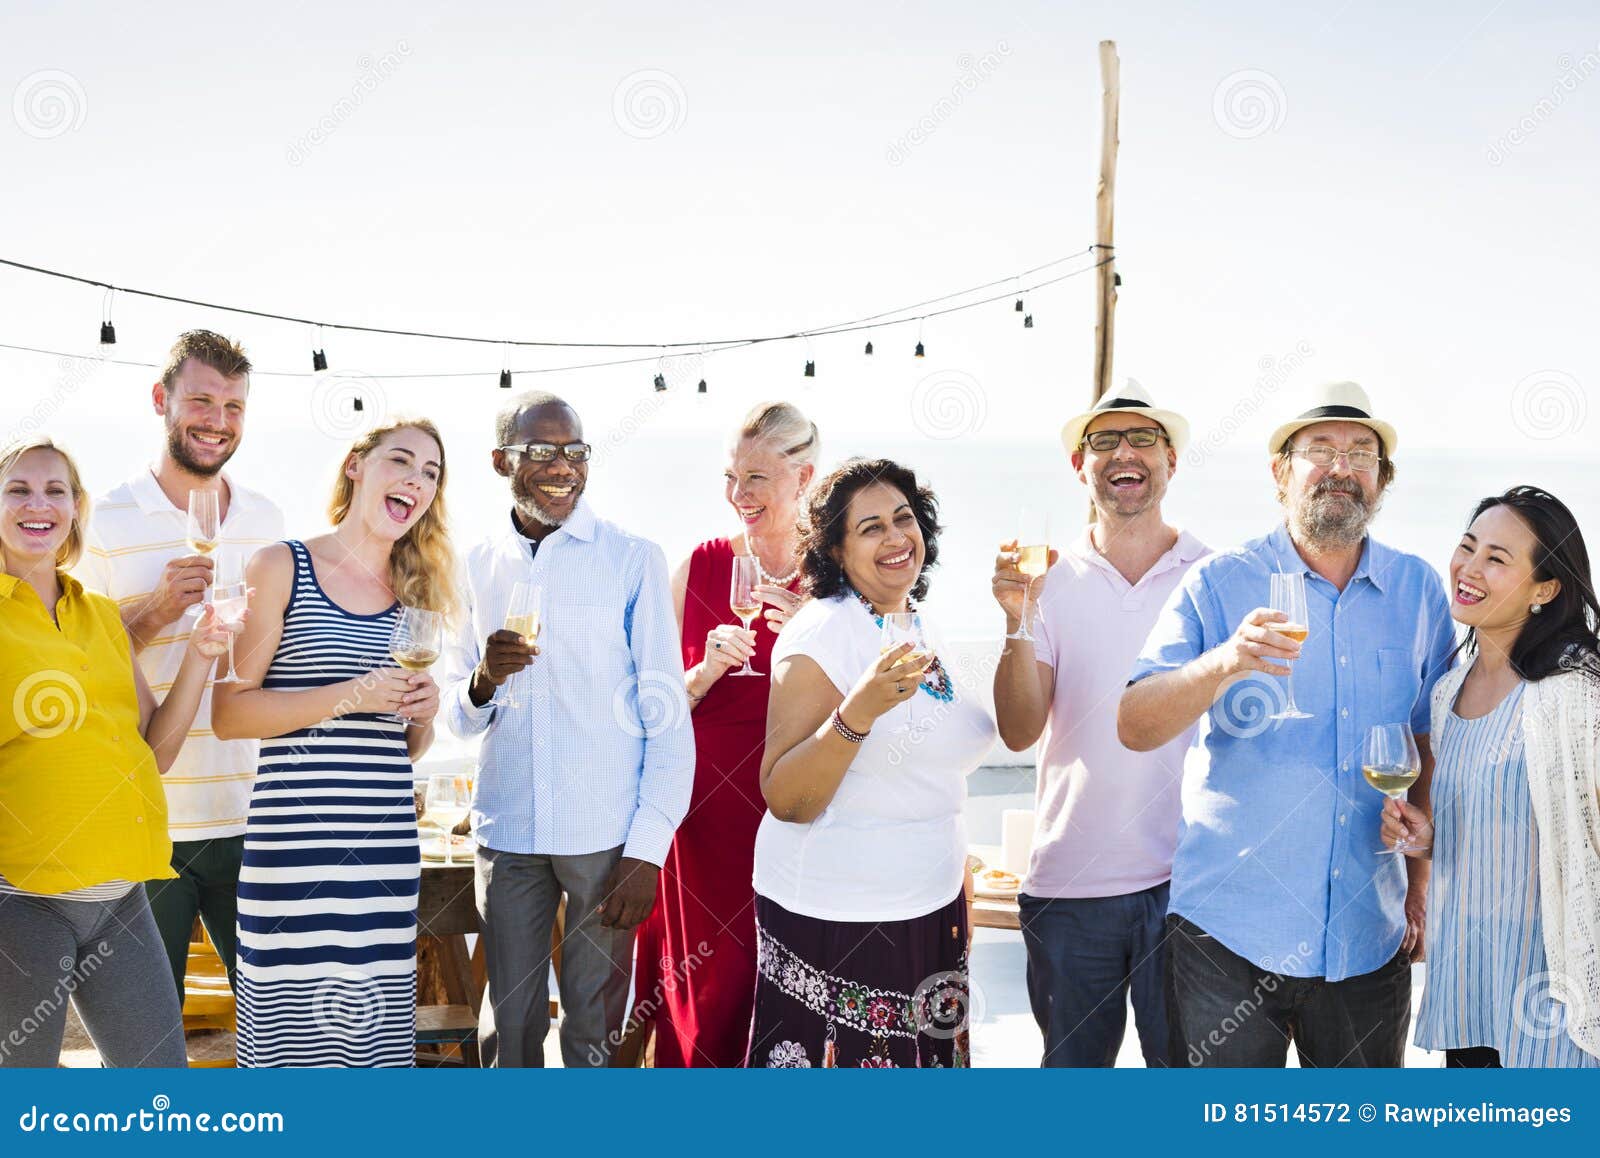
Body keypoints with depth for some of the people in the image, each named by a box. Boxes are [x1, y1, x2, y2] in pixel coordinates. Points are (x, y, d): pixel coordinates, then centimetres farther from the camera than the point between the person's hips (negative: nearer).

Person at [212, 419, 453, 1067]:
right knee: (290, 1025, -5)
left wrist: (424, 715, 2)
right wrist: (352, 696, -14)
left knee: (373, 1027, 3)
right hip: (294, 841, -4)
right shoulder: (283, 568, 1)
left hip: (388, 843, 5)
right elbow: (228, 714, -5)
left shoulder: (416, 595, 17)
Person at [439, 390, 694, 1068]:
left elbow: (668, 714, -2)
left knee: (595, 1032, 5)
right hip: (506, 832, 3)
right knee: (508, 1027, 9)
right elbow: (457, 715, 14)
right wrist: (483, 683, -9)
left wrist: (648, 848, -9)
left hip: (607, 834, -3)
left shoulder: (633, 560, -2)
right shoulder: (478, 567, 9)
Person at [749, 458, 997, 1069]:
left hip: (930, 905, 7)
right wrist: (859, 710, -32)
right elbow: (784, 800, -21)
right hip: (835, 920, -7)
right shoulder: (823, 631, -15)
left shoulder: (925, 625, 9)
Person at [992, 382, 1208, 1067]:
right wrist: (1019, 620, -19)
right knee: (1072, 1066, 15)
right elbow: (1019, 733, -6)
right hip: (1069, 878, 1)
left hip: (1184, 878, -1)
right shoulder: (1052, 580, 2)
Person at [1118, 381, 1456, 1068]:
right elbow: (1134, 727, -13)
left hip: (1369, 937, 3)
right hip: (1228, 932, -3)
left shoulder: (1418, 591, 6)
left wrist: (1421, 880, 10)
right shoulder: (1218, 585, -3)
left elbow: (1432, 745, 14)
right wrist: (1223, 663, -30)